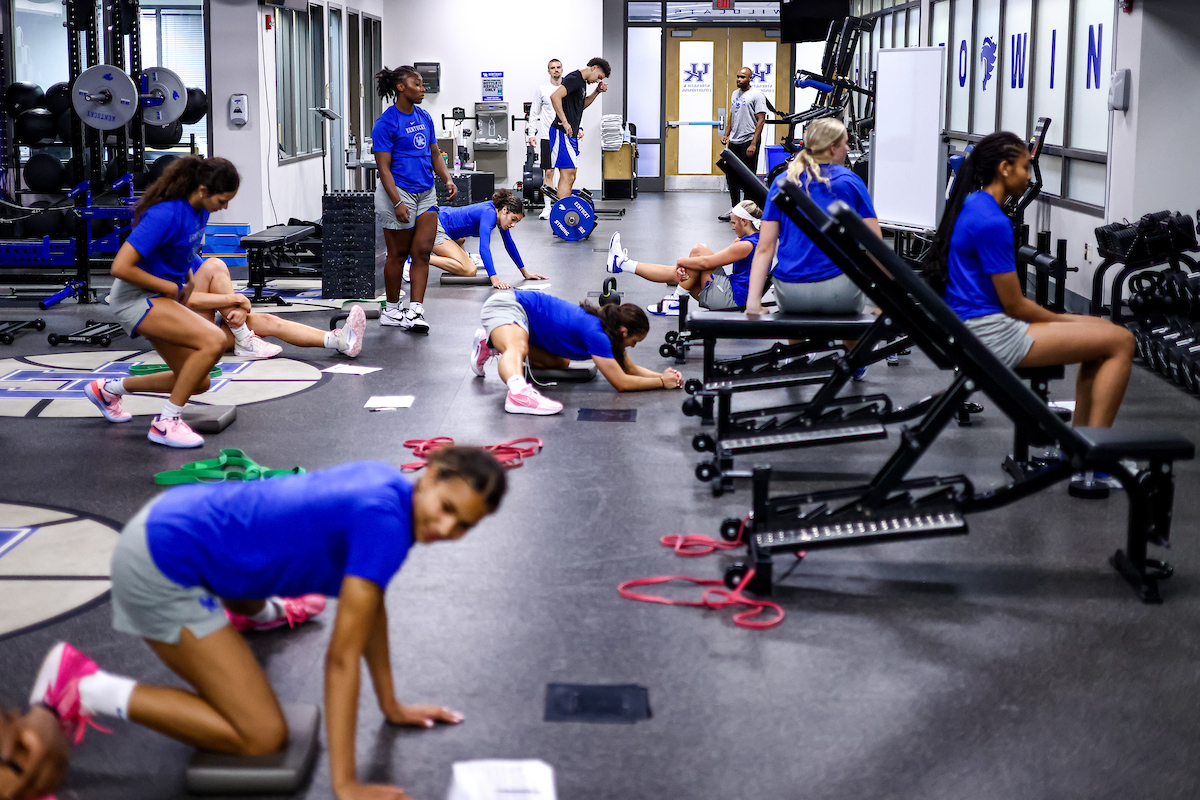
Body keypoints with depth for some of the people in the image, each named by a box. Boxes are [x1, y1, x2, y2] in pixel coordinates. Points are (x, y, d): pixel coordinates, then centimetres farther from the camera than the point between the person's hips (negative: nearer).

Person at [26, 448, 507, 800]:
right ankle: (85, 689, -7)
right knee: (263, 736, -12)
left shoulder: (385, 487, 0)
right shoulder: (384, 521, -26)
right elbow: (342, 658, -26)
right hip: (162, 567, -10)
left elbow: (372, 607, 14)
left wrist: (391, 706, 18)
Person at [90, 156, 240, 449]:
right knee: (213, 341, -28)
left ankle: (109, 389, 28)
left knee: (198, 383, 10)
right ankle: (165, 423, -15)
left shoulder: (199, 211, 1)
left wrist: (189, 284, 5)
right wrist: (172, 288, -18)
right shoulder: (166, 215, -26)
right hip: (135, 297, -9)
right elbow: (120, 268, -28)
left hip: (161, 297, 9)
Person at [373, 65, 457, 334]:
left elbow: (434, 154, 18)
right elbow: (383, 167, -14)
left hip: (426, 193, 6)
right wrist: (397, 203, -22)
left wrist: (447, 180, 1)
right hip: (399, 192, -6)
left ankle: (415, 311, -2)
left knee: (422, 252, -1)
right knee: (398, 255, 4)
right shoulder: (386, 123, -11)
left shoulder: (424, 117, 11)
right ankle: (391, 311, 18)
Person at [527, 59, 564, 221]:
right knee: (548, 172, -3)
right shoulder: (543, 89, 2)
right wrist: (531, 133, -3)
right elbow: (534, 113, 5)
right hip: (548, 136, -1)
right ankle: (548, 207, 1)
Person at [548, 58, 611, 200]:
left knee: (570, 177, 12)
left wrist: (597, 92, 18)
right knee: (567, 176, -14)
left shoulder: (582, 82, 18)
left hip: (571, 135, 11)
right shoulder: (574, 79, -13)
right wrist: (564, 122, -26)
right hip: (562, 133, -11)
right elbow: (555, 96, -27)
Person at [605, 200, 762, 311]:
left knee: (699, 250, -10)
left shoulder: (747, 245, -18)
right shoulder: (754, 241, 13)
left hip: (733, 296, -10)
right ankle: (622, 263, 12)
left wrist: (681, 262, -1)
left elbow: (706, 263, -18)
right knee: (675, 272, 7)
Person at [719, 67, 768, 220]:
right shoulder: (736, 94, 16)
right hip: (734, 142, 8)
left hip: (748, 142, -8)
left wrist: (753, 144, -19)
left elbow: (761, 120, -13)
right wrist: (726, 134, 11)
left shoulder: (757, 95, -8)